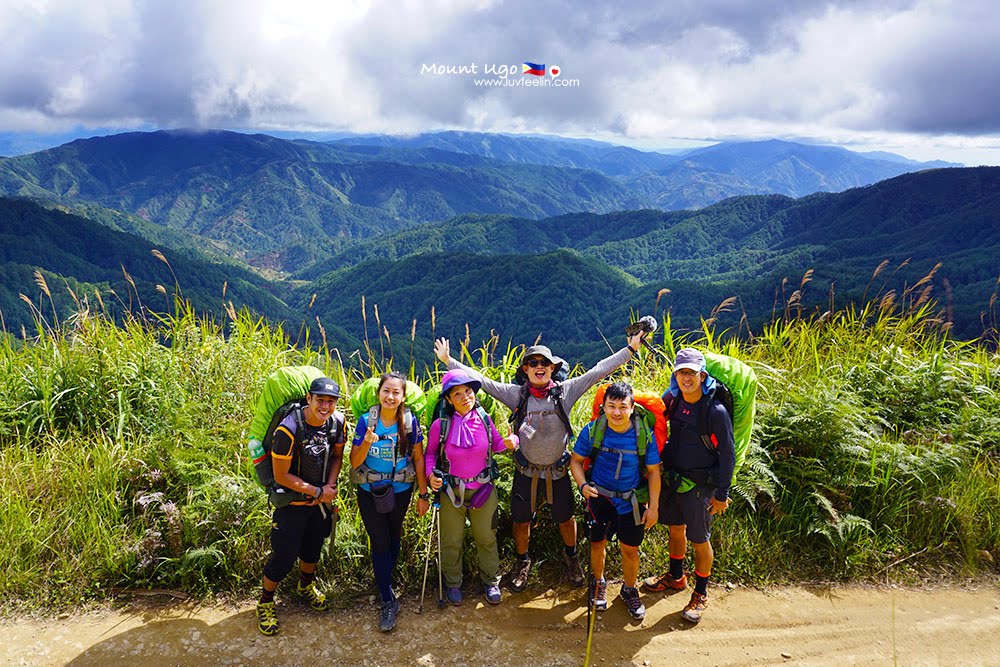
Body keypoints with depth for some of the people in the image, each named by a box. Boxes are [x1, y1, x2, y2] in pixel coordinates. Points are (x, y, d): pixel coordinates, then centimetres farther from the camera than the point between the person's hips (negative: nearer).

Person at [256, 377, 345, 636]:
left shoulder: (338, 421, -13)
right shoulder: (289, 429, -31)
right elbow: (281, 476, -24)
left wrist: (330, 485, -11)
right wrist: (317, 492, -20)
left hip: (322, 499, 6)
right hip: (292, 503, -6)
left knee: (313, 547, 24)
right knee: (284, 556, 3)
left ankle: (306, 587, 52)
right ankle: (265, 602, 29)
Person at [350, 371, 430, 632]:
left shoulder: (410, 422, -11)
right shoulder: (366, 421, -12)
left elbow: (418, 459, -4)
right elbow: (355, 462, -9)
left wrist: (423, 494, -2)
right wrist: (367, 442, -28)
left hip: (400, 490, 1)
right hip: (370, 492, -1)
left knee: (393, 537, 17)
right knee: (380, 542, 0)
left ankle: (386, 579, 41)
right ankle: (388, 600, 10)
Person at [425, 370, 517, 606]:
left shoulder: (483, 419, -10)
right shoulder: (440, 425, -17)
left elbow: (495, 444, 7)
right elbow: (430, 453, 0)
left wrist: (509, 442, -14)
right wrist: (431, 475, -17)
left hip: (483, 489, 2)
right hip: (451, 491, -2)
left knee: (487, 538, 17)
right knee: (452, 541, 15)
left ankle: (491, 582, 39)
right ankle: (453, 584, 38)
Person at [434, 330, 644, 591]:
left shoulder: (565, 391, -9)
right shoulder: (517, 394, -8)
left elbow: (599, 370, -9)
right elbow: (482, 380, -8)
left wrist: (630, 349, -10)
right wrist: (448, 360, -10)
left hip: (557, 470, 0)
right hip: (525, 470, 0)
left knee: (565, 519, 14)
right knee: (521, 520, 11)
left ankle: (571, 557, 43)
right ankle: (522, 562, 37)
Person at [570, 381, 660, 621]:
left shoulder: (645, 435, -15)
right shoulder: (592, 430, -15)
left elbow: (653, 471, -5)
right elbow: (576, 460, -2)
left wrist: (653, 506, -4)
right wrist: (583, 485, -19)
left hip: (631, 501, 0)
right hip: (599, 498, 0)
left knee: (630, 549, 10)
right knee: (597, 543, 15)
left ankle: (630, 590, 35)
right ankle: (598, 582, 42)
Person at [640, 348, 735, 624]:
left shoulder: (715, 411, -21)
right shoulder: (674, 401, -4)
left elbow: (727, 455, -14)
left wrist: (721, 494, -12)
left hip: (699, 485, -6)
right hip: (672, 478, 6)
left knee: (699, 540, 7)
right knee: (675, 529, 21)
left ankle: (700, 595, 27)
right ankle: (676, 577, 44)